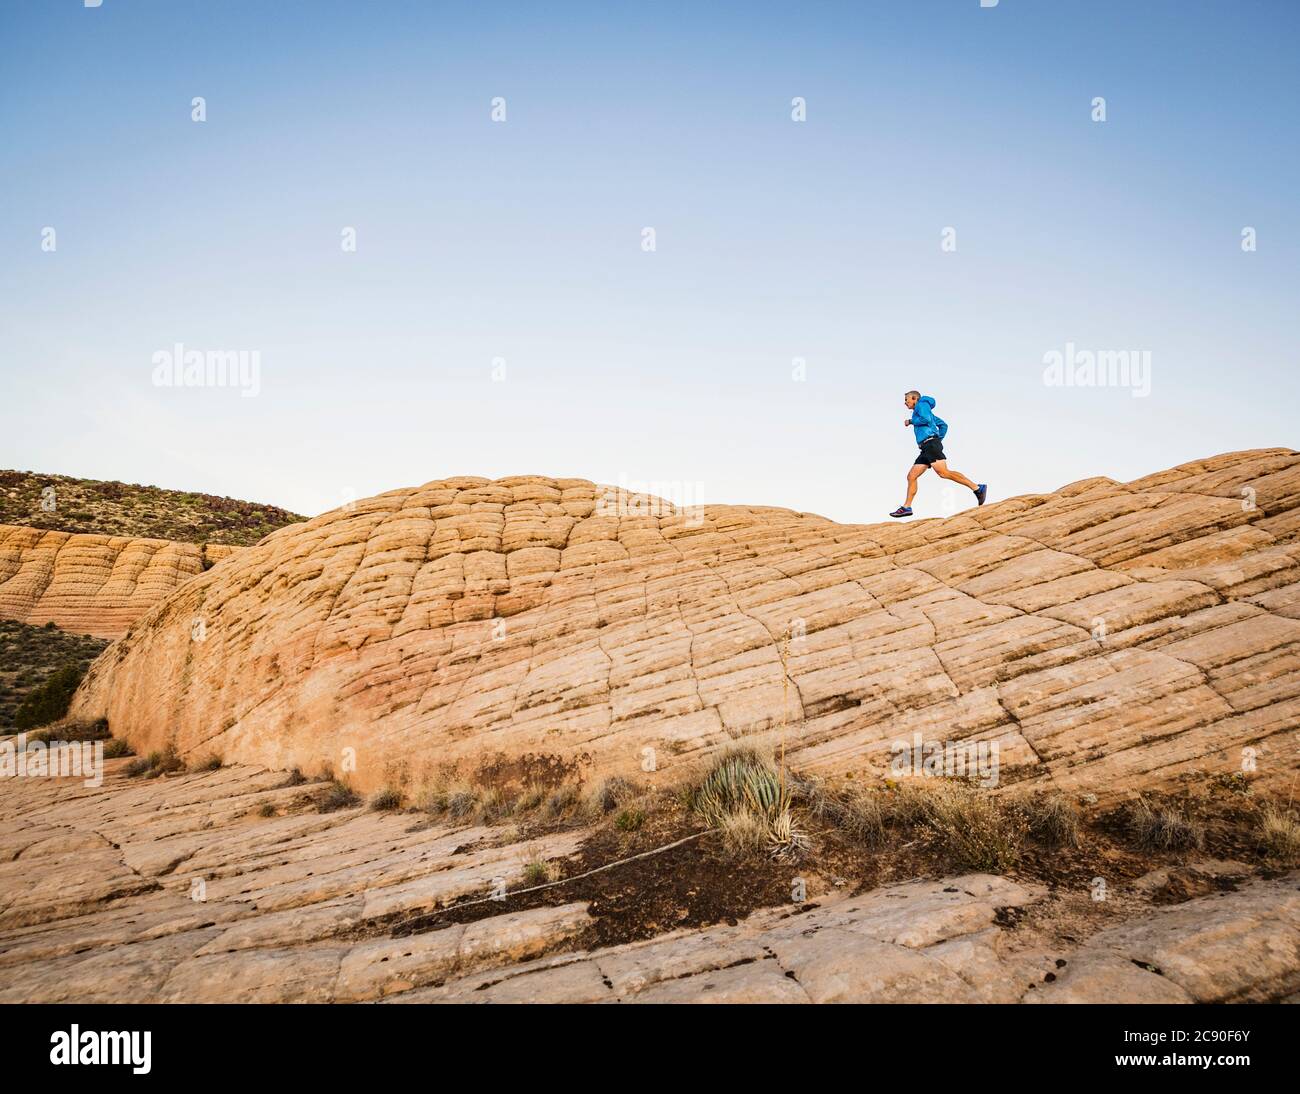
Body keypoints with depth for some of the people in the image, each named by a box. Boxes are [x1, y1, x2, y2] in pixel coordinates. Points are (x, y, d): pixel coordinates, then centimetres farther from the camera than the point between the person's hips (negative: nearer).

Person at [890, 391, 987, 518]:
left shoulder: (922, 404, 5)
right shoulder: (925, 412, 32)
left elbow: (926, 419, -15)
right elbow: (943, 425, 34)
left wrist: (910, 421, -1)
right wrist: (938, 440, 24)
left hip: (930, 444, -10)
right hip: (926, 449, 10)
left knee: (944, 473, -23)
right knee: (911, 476, 5)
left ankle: (978, 488, -24)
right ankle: (906, 507, 3)